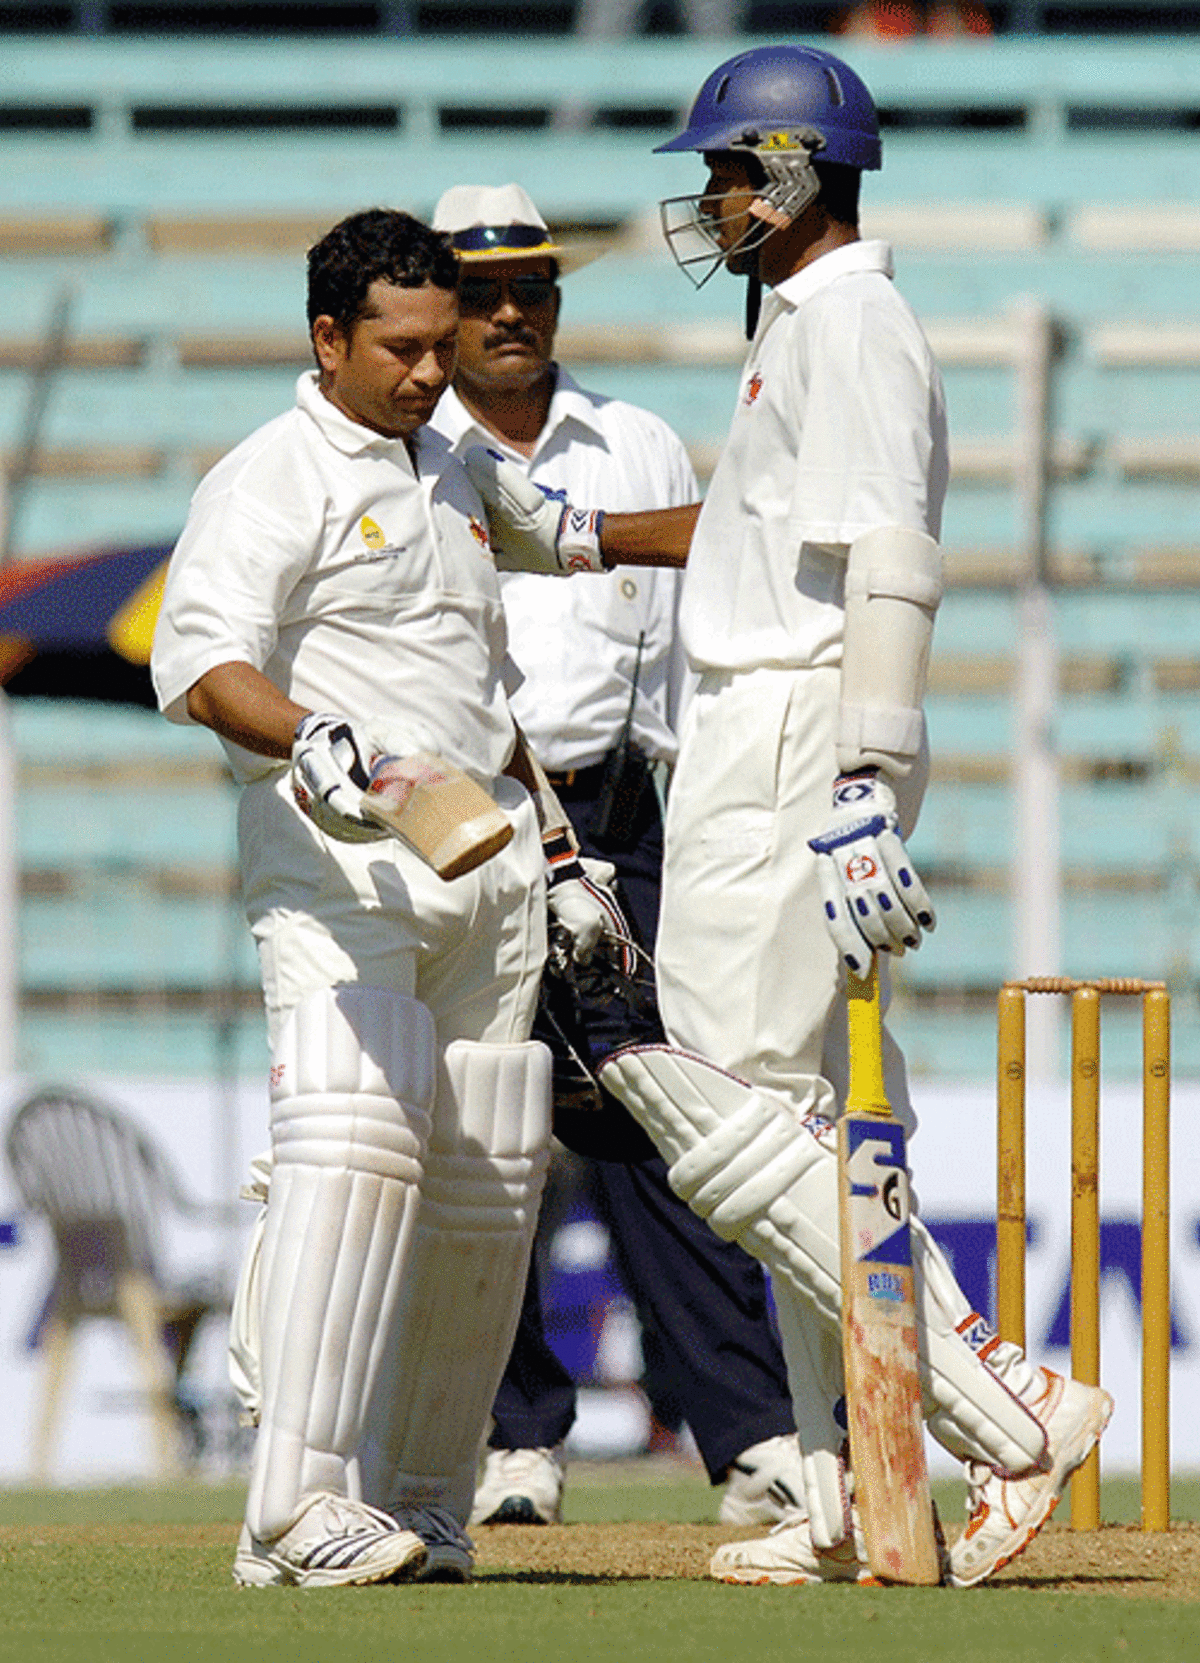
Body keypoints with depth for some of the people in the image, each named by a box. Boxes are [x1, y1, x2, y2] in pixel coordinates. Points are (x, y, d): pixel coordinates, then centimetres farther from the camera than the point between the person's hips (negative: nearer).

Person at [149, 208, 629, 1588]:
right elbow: (200, 662, -21)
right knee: (356, 1139, -23)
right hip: (339, 867, -8)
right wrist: (311, 738, -39)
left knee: (485, 1187, 4)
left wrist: (557, 853, 26)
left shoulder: (445, 478, 22)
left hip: (484, 865, 8)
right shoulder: (270, 481, -4)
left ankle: (423, 1500, 12)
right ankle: (298, 1505, -30)